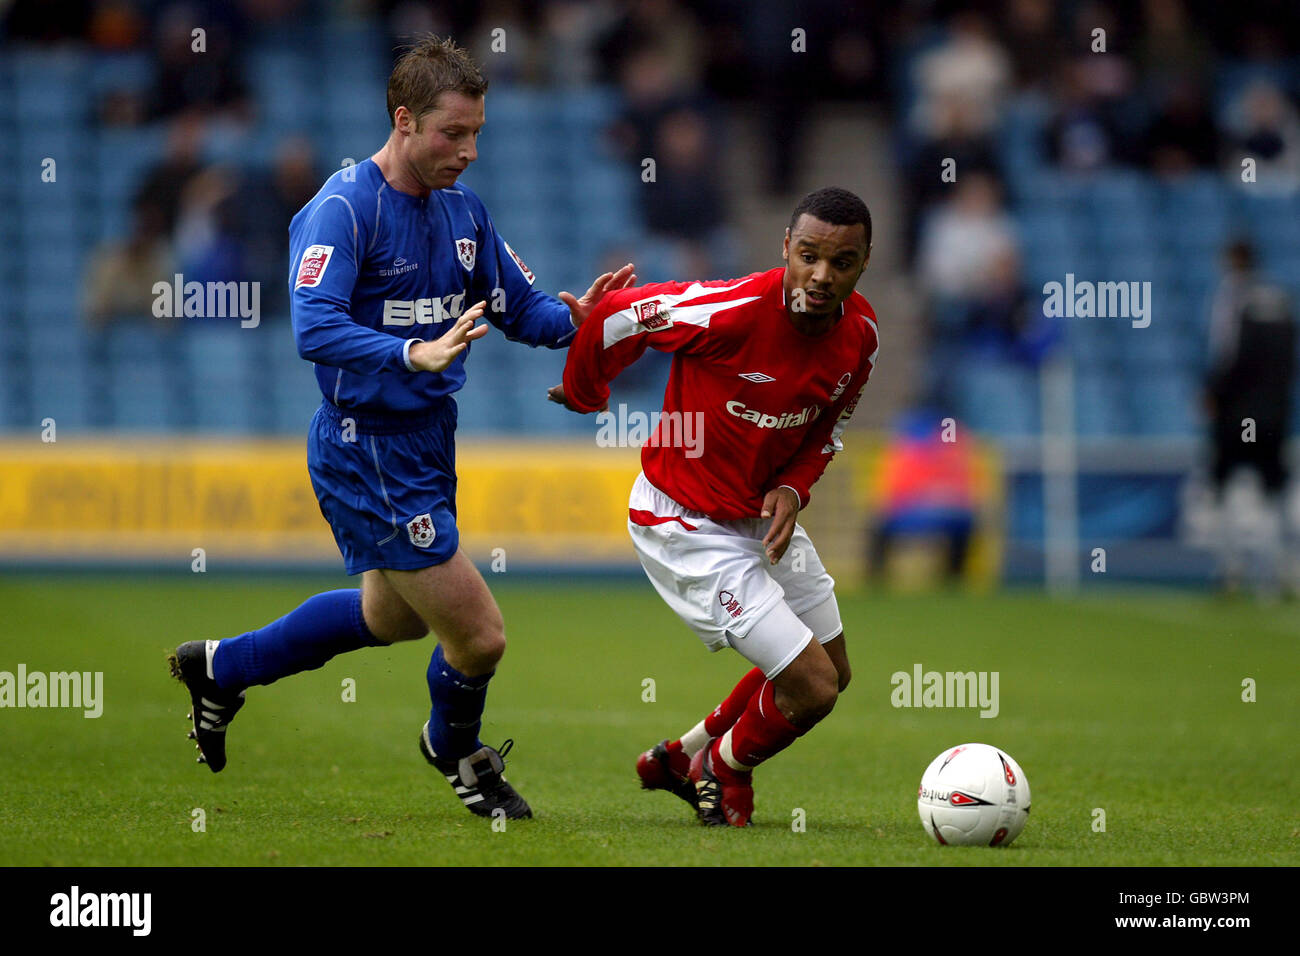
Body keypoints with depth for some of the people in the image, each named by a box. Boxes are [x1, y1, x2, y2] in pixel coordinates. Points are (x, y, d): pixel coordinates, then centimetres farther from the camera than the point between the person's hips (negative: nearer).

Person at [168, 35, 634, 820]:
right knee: (479, 635, -7)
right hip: (367, 452, -9)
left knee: (393, 616, 28)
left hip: (428, 442, 9)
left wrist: (574, 315, -10)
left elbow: (521, 308, 12)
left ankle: (222, 668, 45)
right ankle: (457, 753, 26)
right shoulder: (343, 208, -19)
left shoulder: (462, 208, 6)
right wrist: (413, 354, -43)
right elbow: (314, 328, -31)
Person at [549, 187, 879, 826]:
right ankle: (722, 772, 21)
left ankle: (683, 757, 39)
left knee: (831, 672, 21)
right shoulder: (734, 311, -32)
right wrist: (582, 395, 1)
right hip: (686, 526, -8)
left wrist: (793, 487, -9)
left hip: (762, 514, 8)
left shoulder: (860, 335, -8)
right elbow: (615, 317, -17)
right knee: (812, 689, -11)